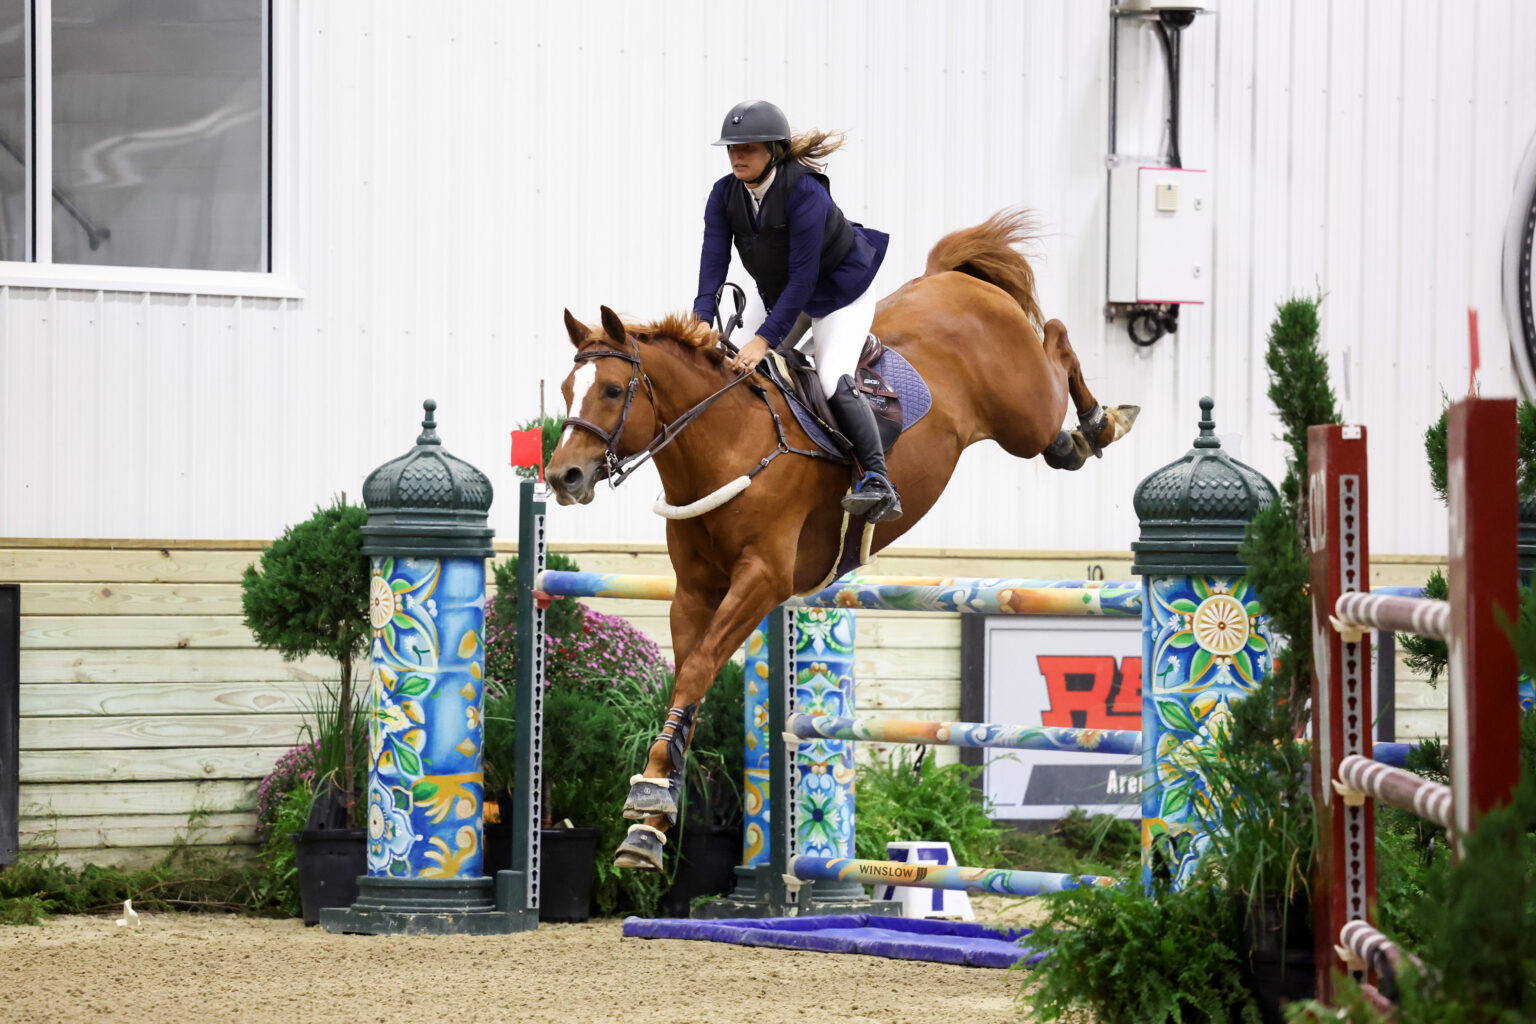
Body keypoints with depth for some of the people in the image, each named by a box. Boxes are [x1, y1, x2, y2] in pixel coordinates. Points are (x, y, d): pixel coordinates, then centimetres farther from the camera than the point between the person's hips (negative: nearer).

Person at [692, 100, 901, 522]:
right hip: (774, 291, 7)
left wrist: (765, 338, -39)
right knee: (732, 363, 0)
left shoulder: (805, 192, -33)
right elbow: (713, 260, -20)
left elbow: (803, 278, -35)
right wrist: (701, 323, -36)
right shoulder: (725, 194, -14)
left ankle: (878, 482, -19)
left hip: (839, 292, -7)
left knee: (834, 381, -23)